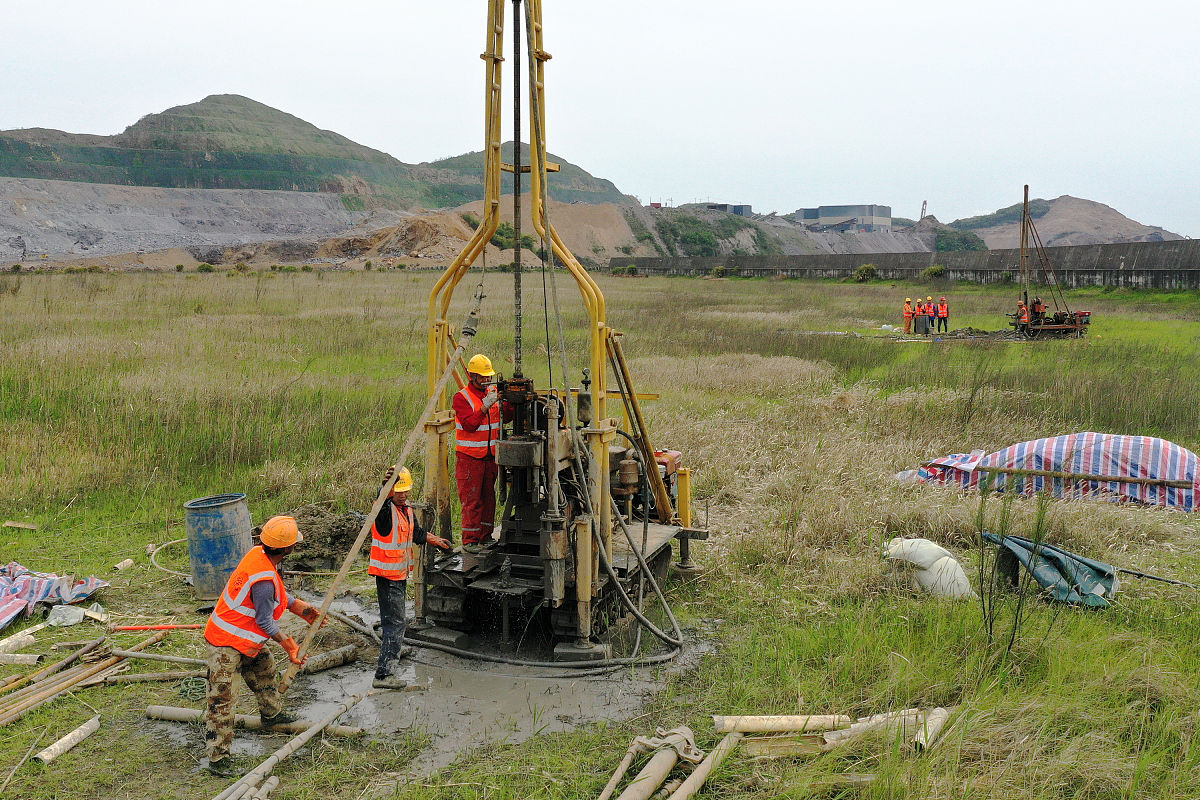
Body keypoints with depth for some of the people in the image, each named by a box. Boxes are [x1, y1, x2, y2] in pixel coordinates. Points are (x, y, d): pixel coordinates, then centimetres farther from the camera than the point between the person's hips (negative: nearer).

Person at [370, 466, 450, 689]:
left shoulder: (406, 508, 8)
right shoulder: (385, 509, -19)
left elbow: (416, 532, 25)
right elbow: (382, 500, -45)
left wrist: (436, 540, 36)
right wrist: (387, 485, -65)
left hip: (401, 572, 9)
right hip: (388, 574, -9)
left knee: (396, 614, 29)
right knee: (394, 620, -12)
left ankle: (396, 648, 52)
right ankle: (384, 673, -13)